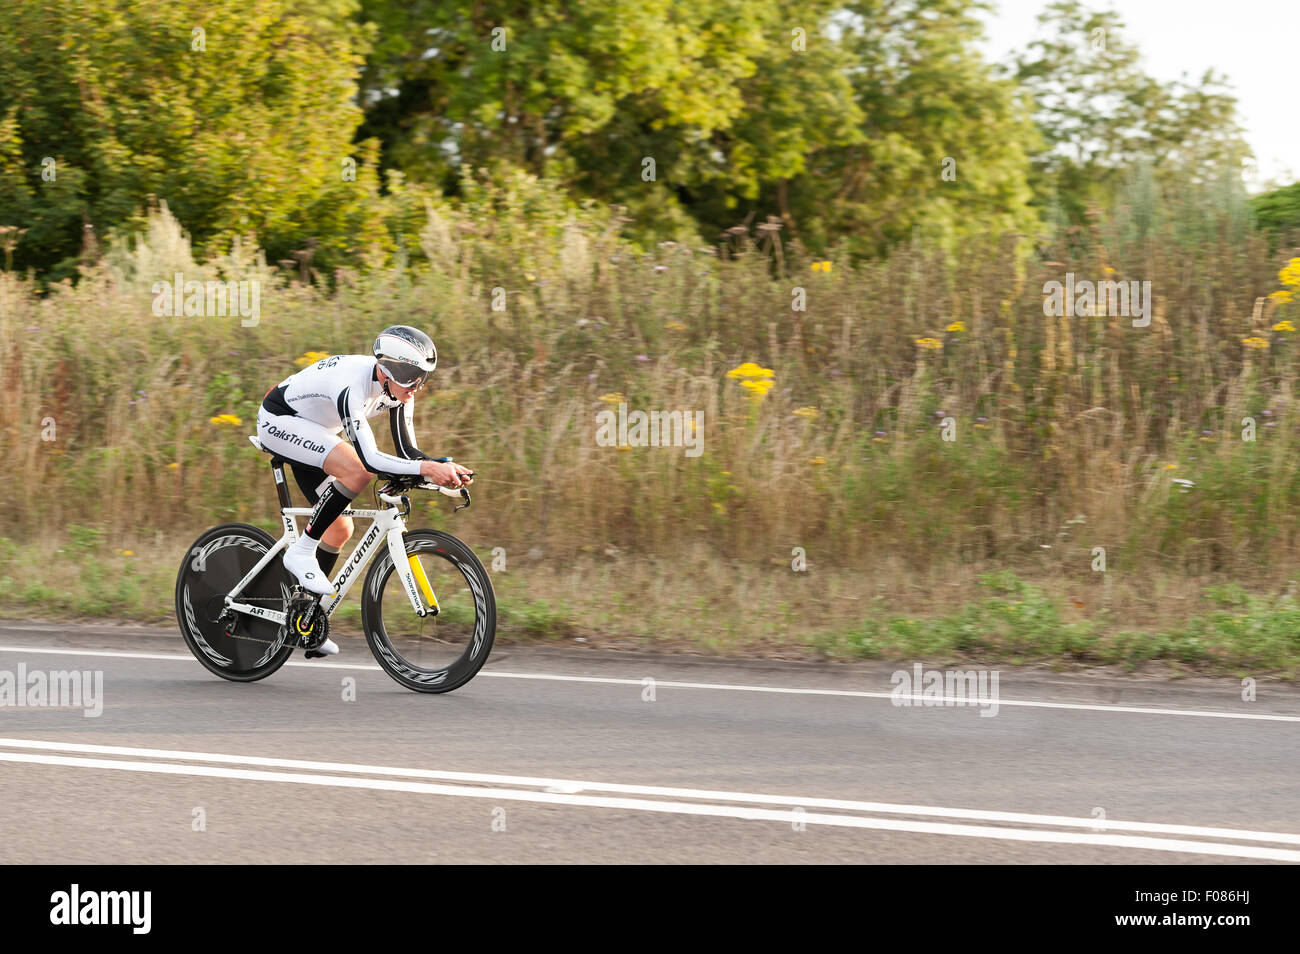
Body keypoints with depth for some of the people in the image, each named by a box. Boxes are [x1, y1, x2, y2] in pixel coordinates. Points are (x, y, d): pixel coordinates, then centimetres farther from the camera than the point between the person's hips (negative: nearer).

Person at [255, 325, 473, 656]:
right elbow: (369, 459, -42)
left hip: (309, 434, 9)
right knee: (356, 472, -32)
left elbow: (407, 450, -7)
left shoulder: (398, 389, -12)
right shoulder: (352, 384, -36)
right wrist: (428, 468, -50)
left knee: (339, 528, 4)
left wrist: (445, 467, -25)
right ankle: (301, 552, -18)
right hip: (279, 421, -9)